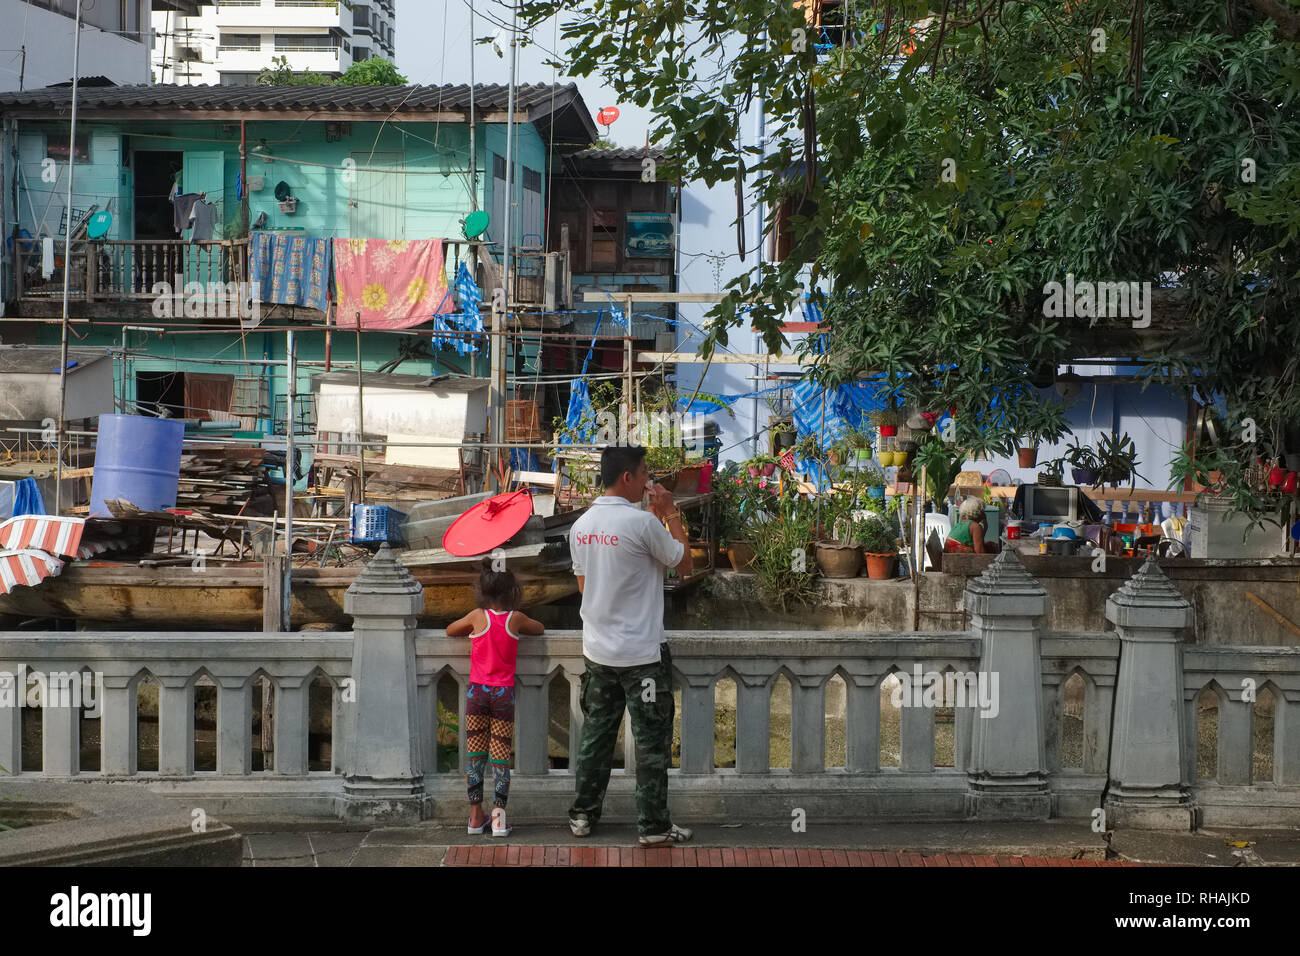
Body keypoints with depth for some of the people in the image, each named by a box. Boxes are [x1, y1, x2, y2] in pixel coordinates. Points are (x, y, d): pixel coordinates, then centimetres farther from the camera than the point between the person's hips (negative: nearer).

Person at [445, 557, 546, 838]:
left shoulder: (478, 616, -3)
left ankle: (476, 815, 8)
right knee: (501, 757, 2)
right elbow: (539, 629, 19)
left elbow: (450, 630, 15)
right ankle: (498, 814, -10)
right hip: (504, 692, 0)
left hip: (477, 691, 0)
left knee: (475, 756, 8)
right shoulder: (515, 618, -3)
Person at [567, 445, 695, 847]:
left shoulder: (582, 526, 3)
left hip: (597, 650, 7)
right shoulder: (642, 522, -19)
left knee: (596, 734, 15)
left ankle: (583, 814, 20)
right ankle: (653, 825, 6)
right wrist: (670, 514, 0)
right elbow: (684, 564, -6)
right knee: (652, 741, 2)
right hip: (641, 653, -7)